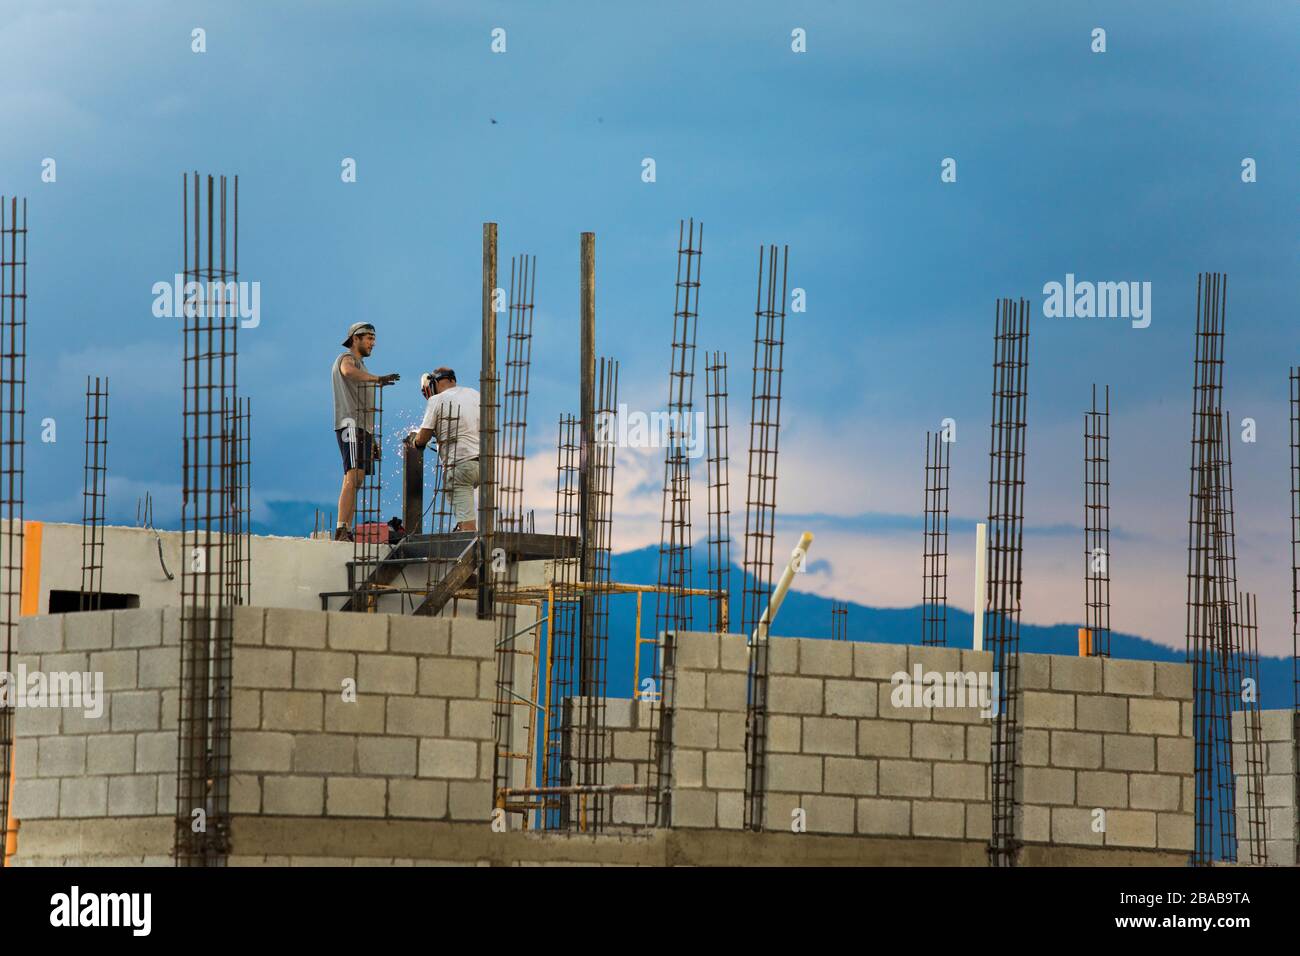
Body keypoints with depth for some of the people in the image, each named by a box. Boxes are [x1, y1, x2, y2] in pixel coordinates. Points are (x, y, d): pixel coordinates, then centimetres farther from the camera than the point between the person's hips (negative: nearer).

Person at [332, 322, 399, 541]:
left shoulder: (361, 366, 28)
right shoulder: (346, 359, -1)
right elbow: (348, 371, -29)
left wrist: (372, 439, 25)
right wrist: (377, 379, -43)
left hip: (363, 429, 10)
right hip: (350, 425, -10)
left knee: (356, 481, 3)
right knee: (352, 478, -20)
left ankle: (347, 532, 0)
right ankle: (341, 530, -28)